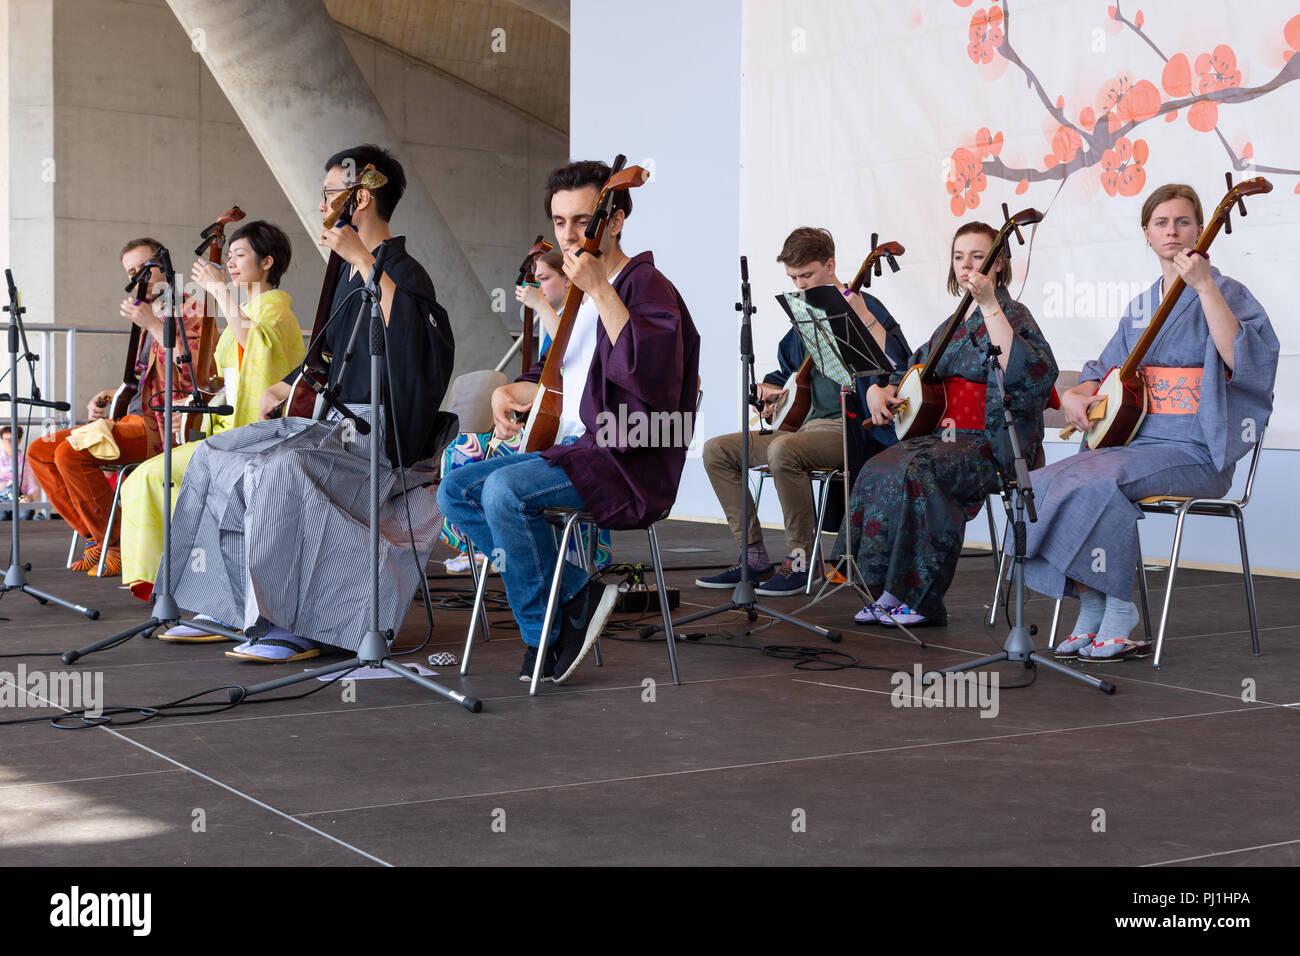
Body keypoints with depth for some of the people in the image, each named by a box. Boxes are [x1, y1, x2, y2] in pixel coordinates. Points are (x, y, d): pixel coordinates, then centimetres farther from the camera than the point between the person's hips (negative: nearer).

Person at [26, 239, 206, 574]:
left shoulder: (188, 311, -6)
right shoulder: (151, 313, 22)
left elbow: (197, 370, -23)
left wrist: (153, 325, -22)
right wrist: (110, 396, 15)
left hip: (163, 425, -10)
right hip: (134, 418, 10)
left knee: (71, 453, -26)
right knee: (39, 451, 2)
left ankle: (116, 544, -13)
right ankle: (96, 537, 2)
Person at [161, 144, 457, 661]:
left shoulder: (405, 273, -12)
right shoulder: (351, 272, 18)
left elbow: (412, 334, -36)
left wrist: (364, 260, -33)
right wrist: (287, 386, 16)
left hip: (382, 430, -10)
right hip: (336, 422, 10)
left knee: (280, 468, -35)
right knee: (213, 454, 5)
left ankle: (297, 623, -29)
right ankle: (220, 606, 7)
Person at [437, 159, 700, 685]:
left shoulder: (646, 286, -9)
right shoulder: (577, 293, 19)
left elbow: (651, 373, -31)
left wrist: (601, 290, -29)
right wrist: (510, 391, 13)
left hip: (628, 463, -10)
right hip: (569, 448, 10)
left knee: (506, 490, -30)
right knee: (455, 491, -2)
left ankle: (544, 633, -10)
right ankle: (575, 593, -6)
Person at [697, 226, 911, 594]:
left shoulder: (862, 306, -6)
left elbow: (899, 363, -22)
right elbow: (788, 369, 32)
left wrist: (864, 315, -28)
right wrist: (770, 388, 9)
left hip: (849, 427, -9)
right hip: (804, 423, 9)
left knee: (782, 451, -37)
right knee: (716, 450, -1)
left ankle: (800, 561, -22)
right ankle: (754, 558, -2)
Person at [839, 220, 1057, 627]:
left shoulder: (1011, 314, -3)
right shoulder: (953, 325, 20)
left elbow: (1027, 372, -25)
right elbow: (911, 371, 29)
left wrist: (989, 305, -25)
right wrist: (879, 392, 6)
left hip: (990, 444, -7)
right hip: (945, 435, 7)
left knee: (914, 471, -32)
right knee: (876, 469, -19)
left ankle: (920, 599, -22)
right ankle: (891, 593, -16)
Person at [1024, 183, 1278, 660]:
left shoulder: (1226, 293, -1)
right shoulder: (1141, 307, 19)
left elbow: (1242, 360, -21)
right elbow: (1104, 370, 26)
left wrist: (1204, 285, -25)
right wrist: (1074, 396, 3)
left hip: (1193, 451, -7)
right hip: (1132, 439, 7)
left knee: (1099, 482, -33)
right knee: (1042, 484, -16)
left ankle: (1120, 615, -20)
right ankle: (1091, 616, -10)